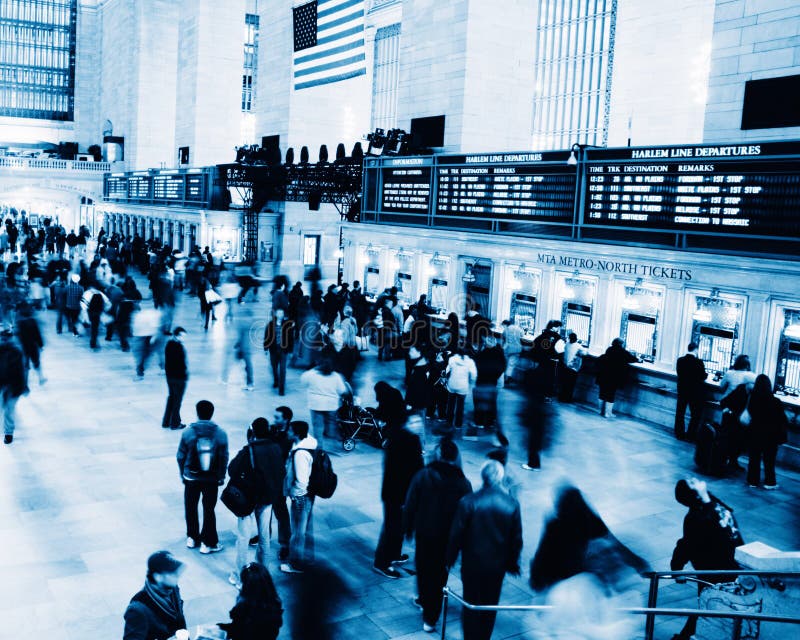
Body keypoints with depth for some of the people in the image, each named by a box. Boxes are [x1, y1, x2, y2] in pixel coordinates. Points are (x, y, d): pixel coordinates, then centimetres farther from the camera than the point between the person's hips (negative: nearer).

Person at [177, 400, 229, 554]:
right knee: (209, 510, 10)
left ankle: (192, 538, 32)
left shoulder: (188, 433, -13)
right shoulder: (220, 434, -13)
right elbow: (224, 458, -8)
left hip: (191, 478, 0)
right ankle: (208, 543, 16)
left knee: (190, 508, 19)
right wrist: (221, 476, 6)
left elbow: (181, 456, -6)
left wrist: (182, 474, 10)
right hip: (212, 479, 0)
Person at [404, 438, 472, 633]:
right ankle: (430, 618, 17)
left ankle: (425, 601, 43)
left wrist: (408, 528, 6)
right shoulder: (462, 483, -12)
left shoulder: (423, 475, -13)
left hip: (425, 532, 0)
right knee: (439, 573, 12)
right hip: (448, 537, 0)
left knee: (423, 568, 23)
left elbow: (410, 505, -8)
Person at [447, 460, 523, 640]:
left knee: (471, 605, 14)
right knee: (490, 606, 18)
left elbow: (456, 535, -10)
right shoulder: (512, 504, -10)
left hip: (472, 564, -2)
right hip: (498, 565, 2)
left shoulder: (468, 502, -17)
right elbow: (516, 539, -1)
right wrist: (512, 563, 14)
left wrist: (450, 559, 4)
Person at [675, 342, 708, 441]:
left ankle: (679, 433, 20)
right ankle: (690, 435, 8)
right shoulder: (698, 362, -18)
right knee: (696, 415, 9)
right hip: (695, 392, -4)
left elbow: (679, 373, 3)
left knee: (680, 413, 15)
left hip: (682, 390, 4)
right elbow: (703, 377, -11)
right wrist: (706, 374, 11)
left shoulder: (680, 360, -6)